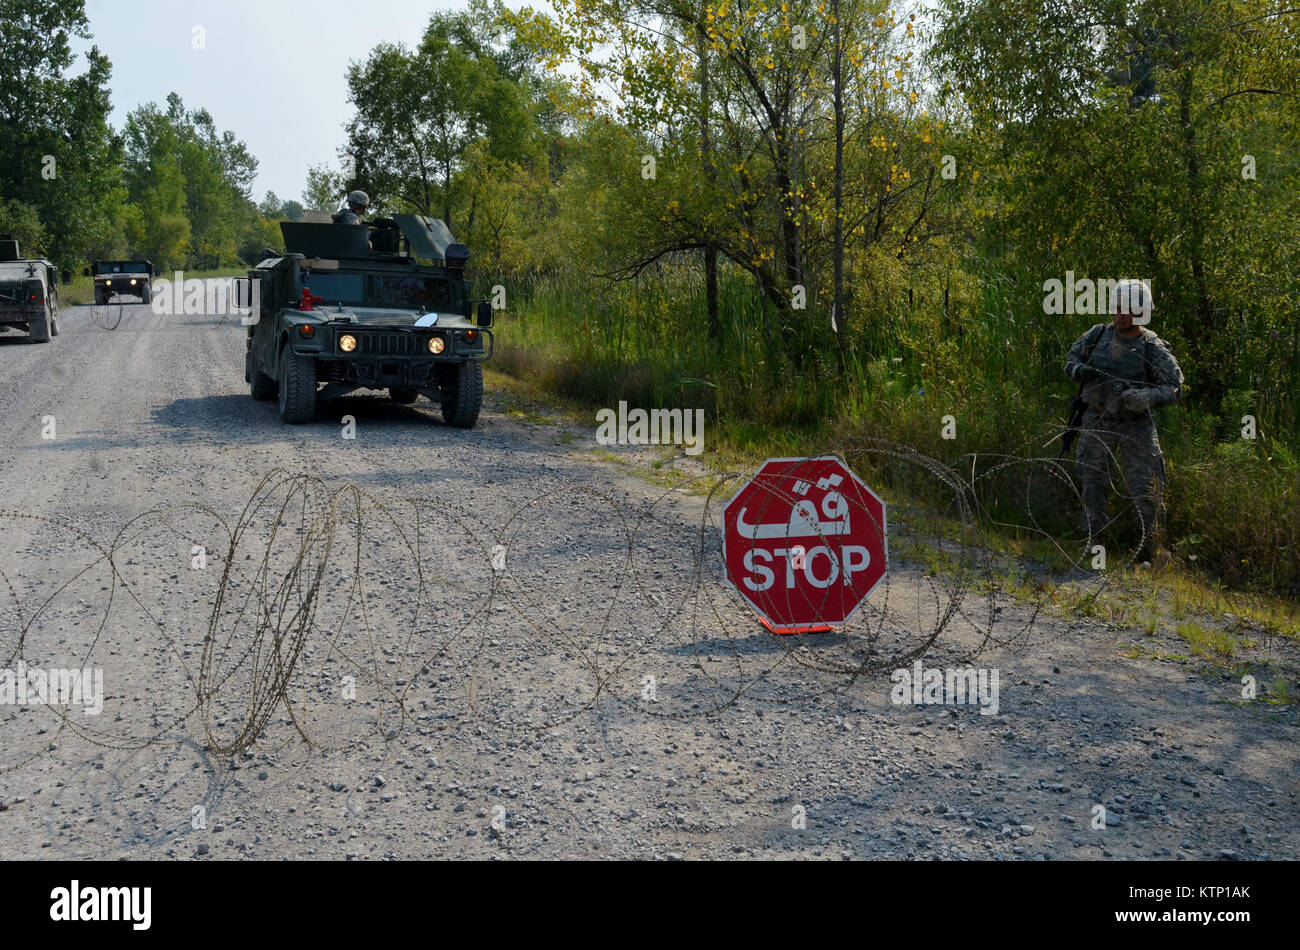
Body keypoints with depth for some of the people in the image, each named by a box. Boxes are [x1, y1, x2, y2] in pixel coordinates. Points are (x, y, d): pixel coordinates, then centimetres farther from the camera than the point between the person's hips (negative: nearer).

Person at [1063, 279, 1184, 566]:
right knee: (1092, 481, 8)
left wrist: (1145, 397, -29)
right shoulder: (1098, 335, -1)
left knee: (1146, 490, -4)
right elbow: (1071, 359, 12)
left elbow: (1174, 387, -12)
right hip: (1097, 421, 3)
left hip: (1136, 425, -3)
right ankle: (1093, 540, 22)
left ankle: (1148, 551, 8)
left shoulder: (1154, 349, -12)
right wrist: (1080, 371, -12)